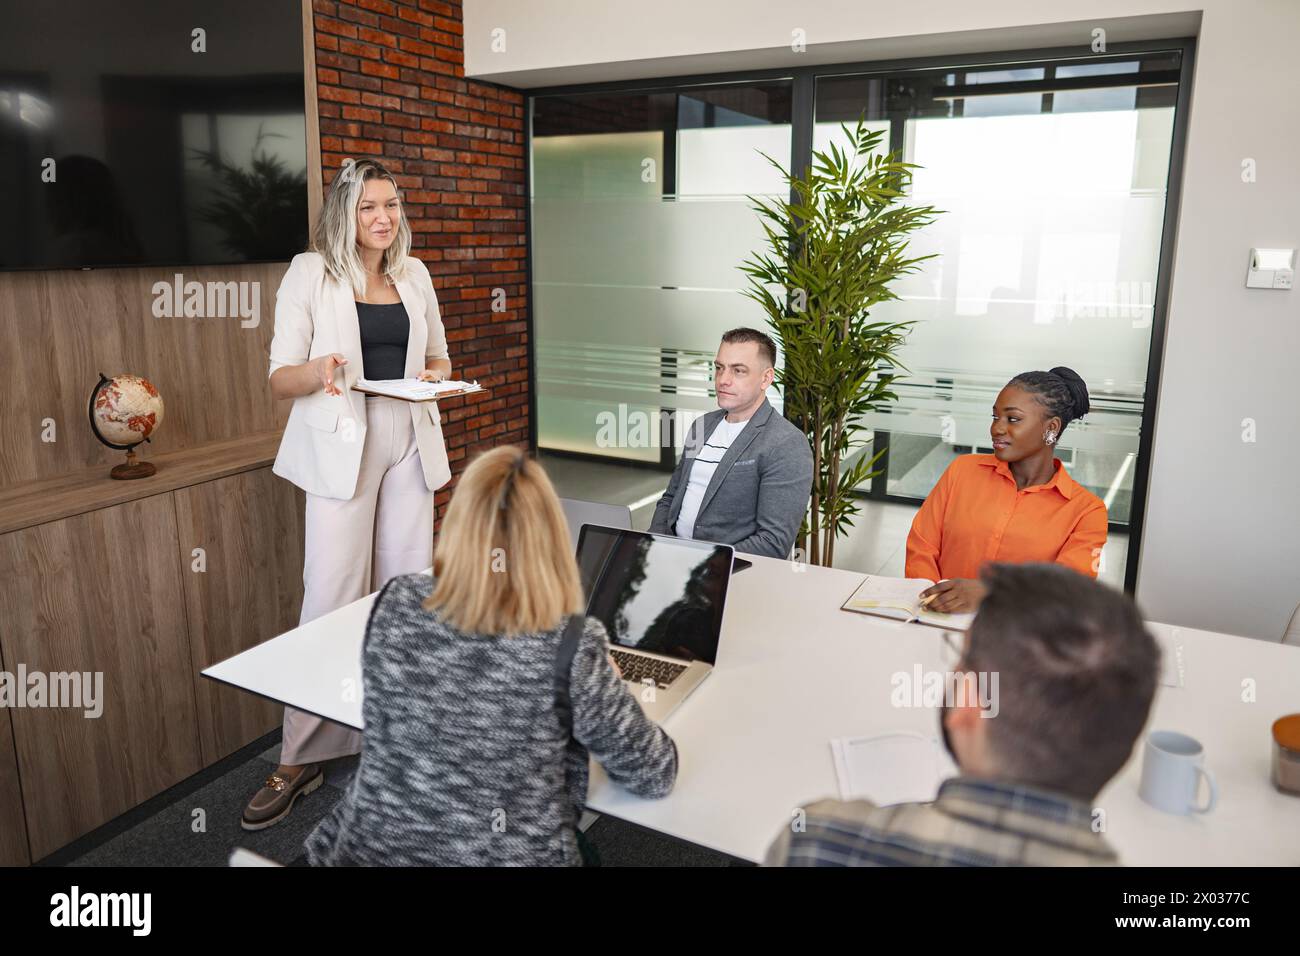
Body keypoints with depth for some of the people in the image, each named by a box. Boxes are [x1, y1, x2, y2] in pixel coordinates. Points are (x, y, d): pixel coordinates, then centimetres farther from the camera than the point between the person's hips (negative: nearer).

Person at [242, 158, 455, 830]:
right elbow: (280, 380, -4)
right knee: (332, 593, -8)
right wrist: (320, 370, -26)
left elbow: (438, 355, 21)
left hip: (408, 441, 4)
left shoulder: (414, 274, 12)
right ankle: (300, 759, 4)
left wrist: (435, 374, -3)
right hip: (341, 444, -4)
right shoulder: (310, 273, -1)